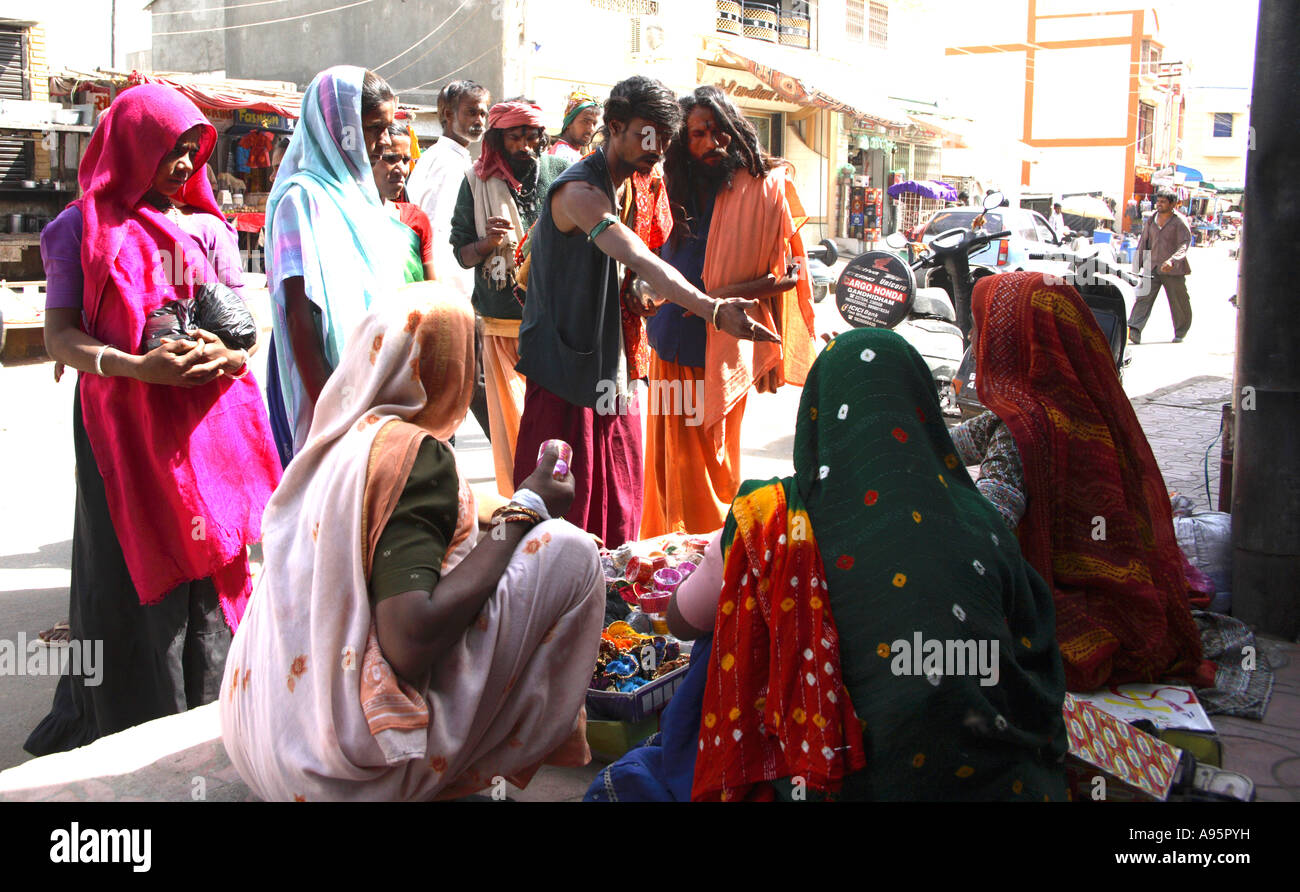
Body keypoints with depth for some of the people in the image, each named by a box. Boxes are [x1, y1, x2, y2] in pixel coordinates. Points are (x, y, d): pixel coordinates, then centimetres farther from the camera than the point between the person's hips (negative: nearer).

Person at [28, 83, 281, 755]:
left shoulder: (209, 229, 14)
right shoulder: (82, 227, 4)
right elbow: (59, 335, -5)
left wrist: (228, 356, -11)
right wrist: (137, 367, -22)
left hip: (209, 420, 3)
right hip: (123, 427, -3)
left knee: (207, 568, 3)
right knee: (132, 578, -1)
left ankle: (205, 721, 15)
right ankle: (127, 731, 12)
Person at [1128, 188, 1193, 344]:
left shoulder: (1180, 221, -8)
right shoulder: (1151, 219, 10)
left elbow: (1185, 244, -18)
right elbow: (1144, 242, 17)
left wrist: (1172, 261, -35)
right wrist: (1138, 265, 12)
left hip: (1174, 270, -4)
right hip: (1152, 268, 4)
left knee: (1179, 302, 8)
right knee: (1144, 297, -12)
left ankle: (1180, 333, 25)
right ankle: (1134, 330, -23)